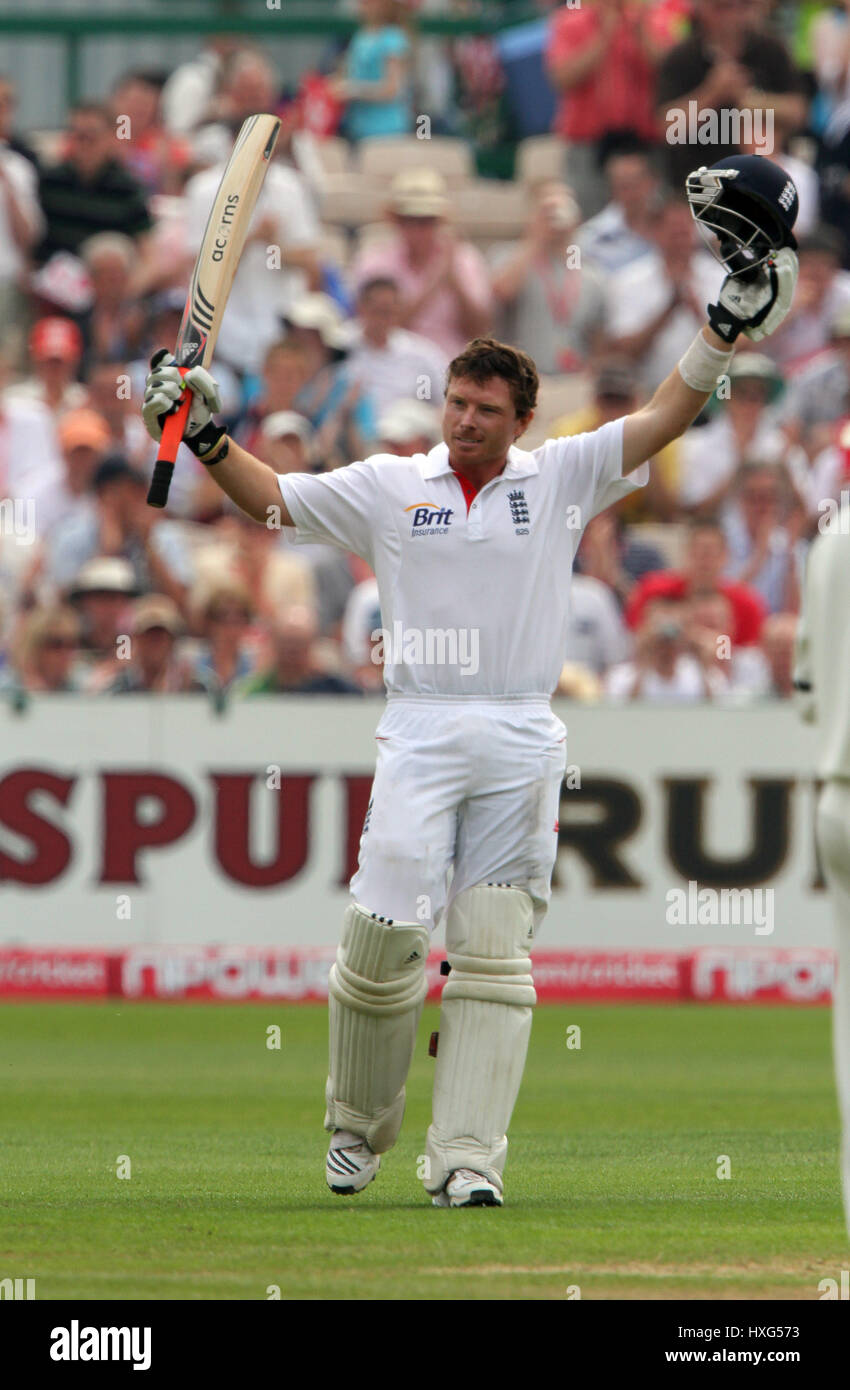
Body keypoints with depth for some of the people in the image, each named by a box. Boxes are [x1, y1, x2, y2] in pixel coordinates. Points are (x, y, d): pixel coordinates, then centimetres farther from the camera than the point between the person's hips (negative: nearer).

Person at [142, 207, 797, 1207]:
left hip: (522, 742, 0)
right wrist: (207, 440, -4)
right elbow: (269, 499, 11)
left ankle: (466, 1157, -3)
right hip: (419, 737, 0)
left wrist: (723, 334, -7)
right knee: (384, 935, -9)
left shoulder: (559, 477, 9)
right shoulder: (389, 487, 10)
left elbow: (660, 422, 3)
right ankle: (359, 1123, 13)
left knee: (492, 954, -2)